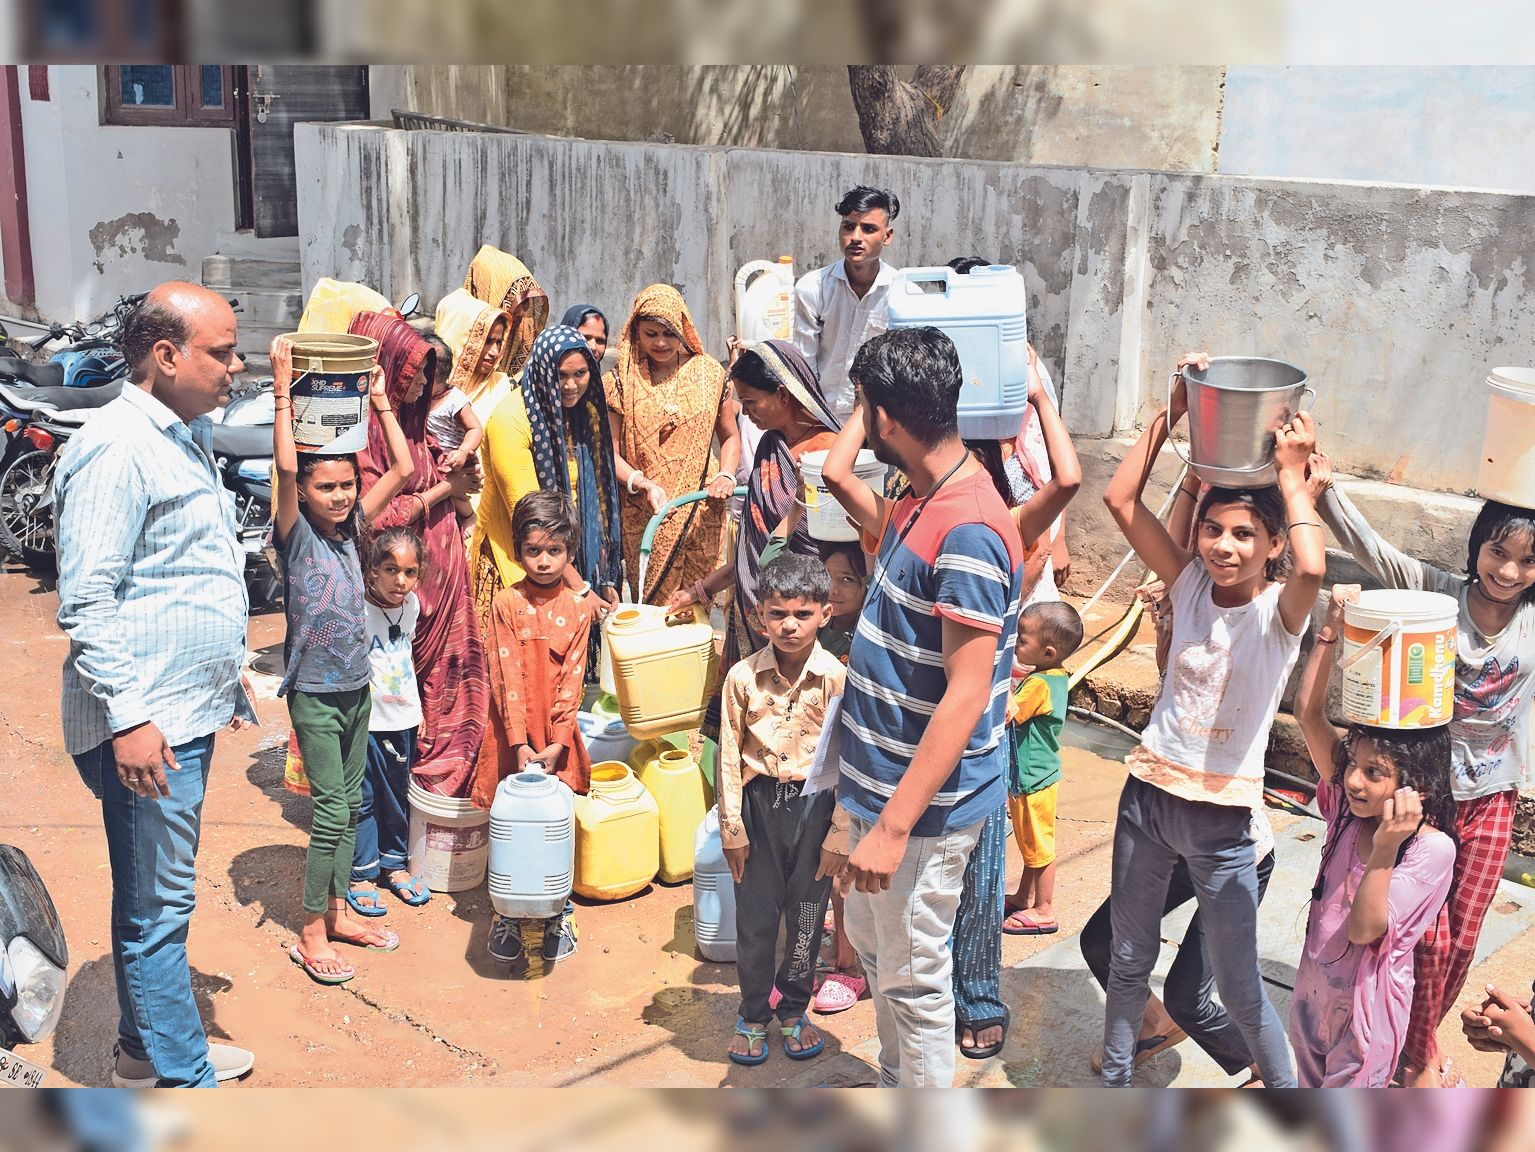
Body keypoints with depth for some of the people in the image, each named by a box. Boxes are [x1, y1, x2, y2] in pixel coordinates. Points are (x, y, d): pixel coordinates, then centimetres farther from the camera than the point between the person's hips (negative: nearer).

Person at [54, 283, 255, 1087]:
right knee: (159, 906, 0)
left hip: (188, 712, 10)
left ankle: (145, 1046, 33)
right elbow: (86, 601, -21)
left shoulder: (186, 436, 15)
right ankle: (184, 1080, 10)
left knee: (158, 897, 20)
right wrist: (128, 717, -24)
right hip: (146, 726, -10)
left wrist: (225, 680, 26)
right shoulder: (118, 448, -17)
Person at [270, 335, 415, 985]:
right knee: (331, 811, -4)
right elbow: (285, 464, -28)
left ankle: (338, 912, 27)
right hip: (314, 692, -6)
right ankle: (311, 936, 7)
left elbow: (403, 470, 3)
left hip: (357, 686, 6)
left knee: (348, 804, 14)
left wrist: (380, 402, 3)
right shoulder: (294, 533, -11)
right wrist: (283, 388, -29)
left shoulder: (351, 528, 4)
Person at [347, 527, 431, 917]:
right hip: (366, 721, -6)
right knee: (363, 800, 5)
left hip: (403, 719, 6)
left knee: (397, 797, 18)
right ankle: (360, 874, 19)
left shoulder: (412, 605, 1)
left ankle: (394, 863, 33)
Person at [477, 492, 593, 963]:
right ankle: (508, 914, 21)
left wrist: (556, 743, -12)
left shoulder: (578, 607, -3)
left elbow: (571, 681, -5)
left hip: (557, 736, 1)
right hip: (513, 734, -1)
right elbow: (508, 678, -9)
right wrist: (520, 742, -16)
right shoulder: (507, 603, -6)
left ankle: (558, 913, 21)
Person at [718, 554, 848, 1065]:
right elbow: (730, 757, -1)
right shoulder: (743, 677, -7)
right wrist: (732, 828, -1)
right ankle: (752, 1015, 27)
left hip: (815, 805, 0)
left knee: (806, 916, 13)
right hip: (760, 802, 1)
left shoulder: (837, 678, -10)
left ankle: (794, 1010, 32)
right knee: (755, 915, 9)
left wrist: (840, 835, -7)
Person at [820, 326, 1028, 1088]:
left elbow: (965, 698, -27)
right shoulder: (923, 502, 3)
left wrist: (894, 825, -27)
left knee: (912, 978, 6)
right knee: (871, 941, 25)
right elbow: (839, 476, 24)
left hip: (924, 801, -10)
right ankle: (895, 1084, 44)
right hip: (883, 778, 10)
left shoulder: (969, 531, -26)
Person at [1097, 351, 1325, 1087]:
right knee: (1129, 958, 19)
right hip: (1148, 793, 4)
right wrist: (1174, 411, -13)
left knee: (1239, 990, 5)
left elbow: (1312, 568, -38)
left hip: (1222, 815, -4)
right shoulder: (1189, 584, -2)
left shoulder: (1281, 610, -12)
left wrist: (1291, 474, -25)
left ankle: (1285, 1086, 30)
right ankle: (1114, 1079, 39)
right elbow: (1119, 499, -10)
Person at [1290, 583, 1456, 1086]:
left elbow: (1364, 930, -28)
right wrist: (1330, 632, -21)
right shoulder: (1348, 805, -8)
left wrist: (1385, 850, -39)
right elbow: (1308, 714, -13)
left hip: (1366, 1004, -5)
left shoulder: (1432, 849, -23)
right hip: (1314, 987, 5)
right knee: (1310, 1086, 23)